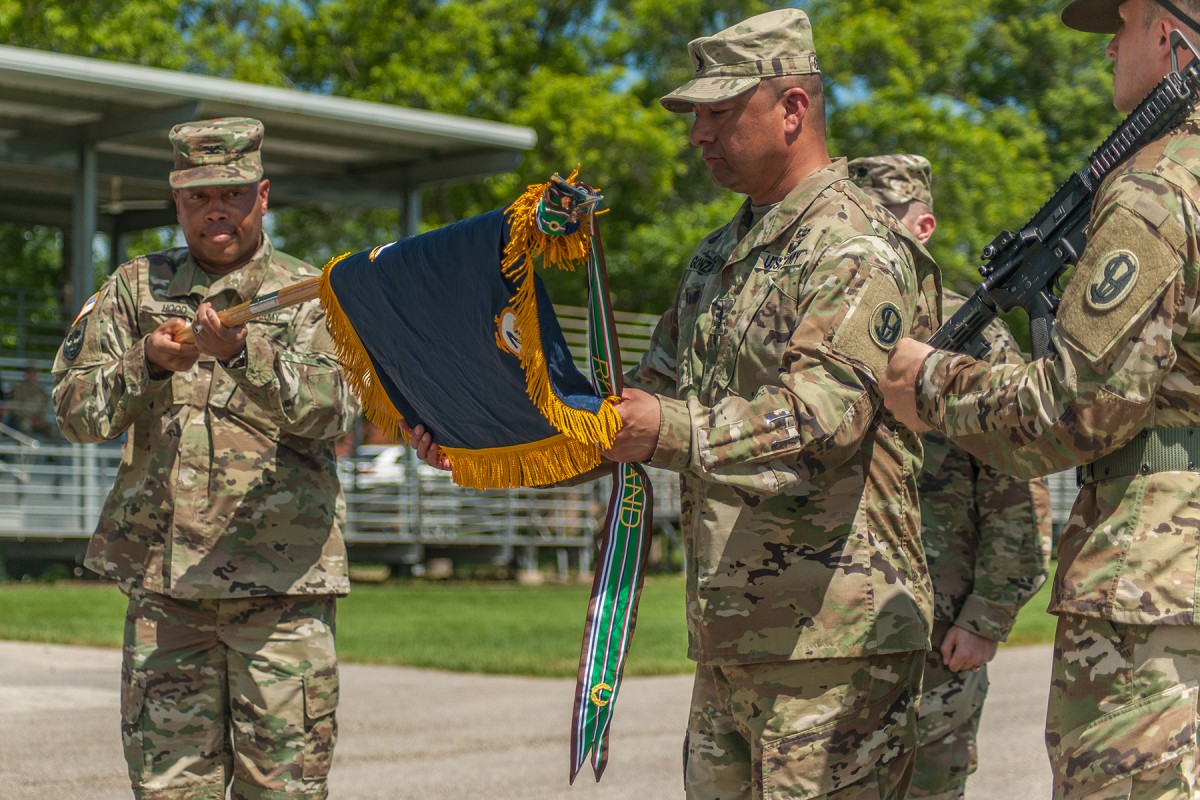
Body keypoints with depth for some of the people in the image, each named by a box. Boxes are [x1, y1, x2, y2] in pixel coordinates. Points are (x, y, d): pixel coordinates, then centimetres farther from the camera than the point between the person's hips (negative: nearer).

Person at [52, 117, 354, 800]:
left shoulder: (310, 297, 5)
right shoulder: (136, 288, 13)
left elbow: (329, 410, -13)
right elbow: (77, 412, 6)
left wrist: (243, 351, -28)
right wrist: (147, 363, -12)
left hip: (281, 581, -2)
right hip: (162, 580, 3)